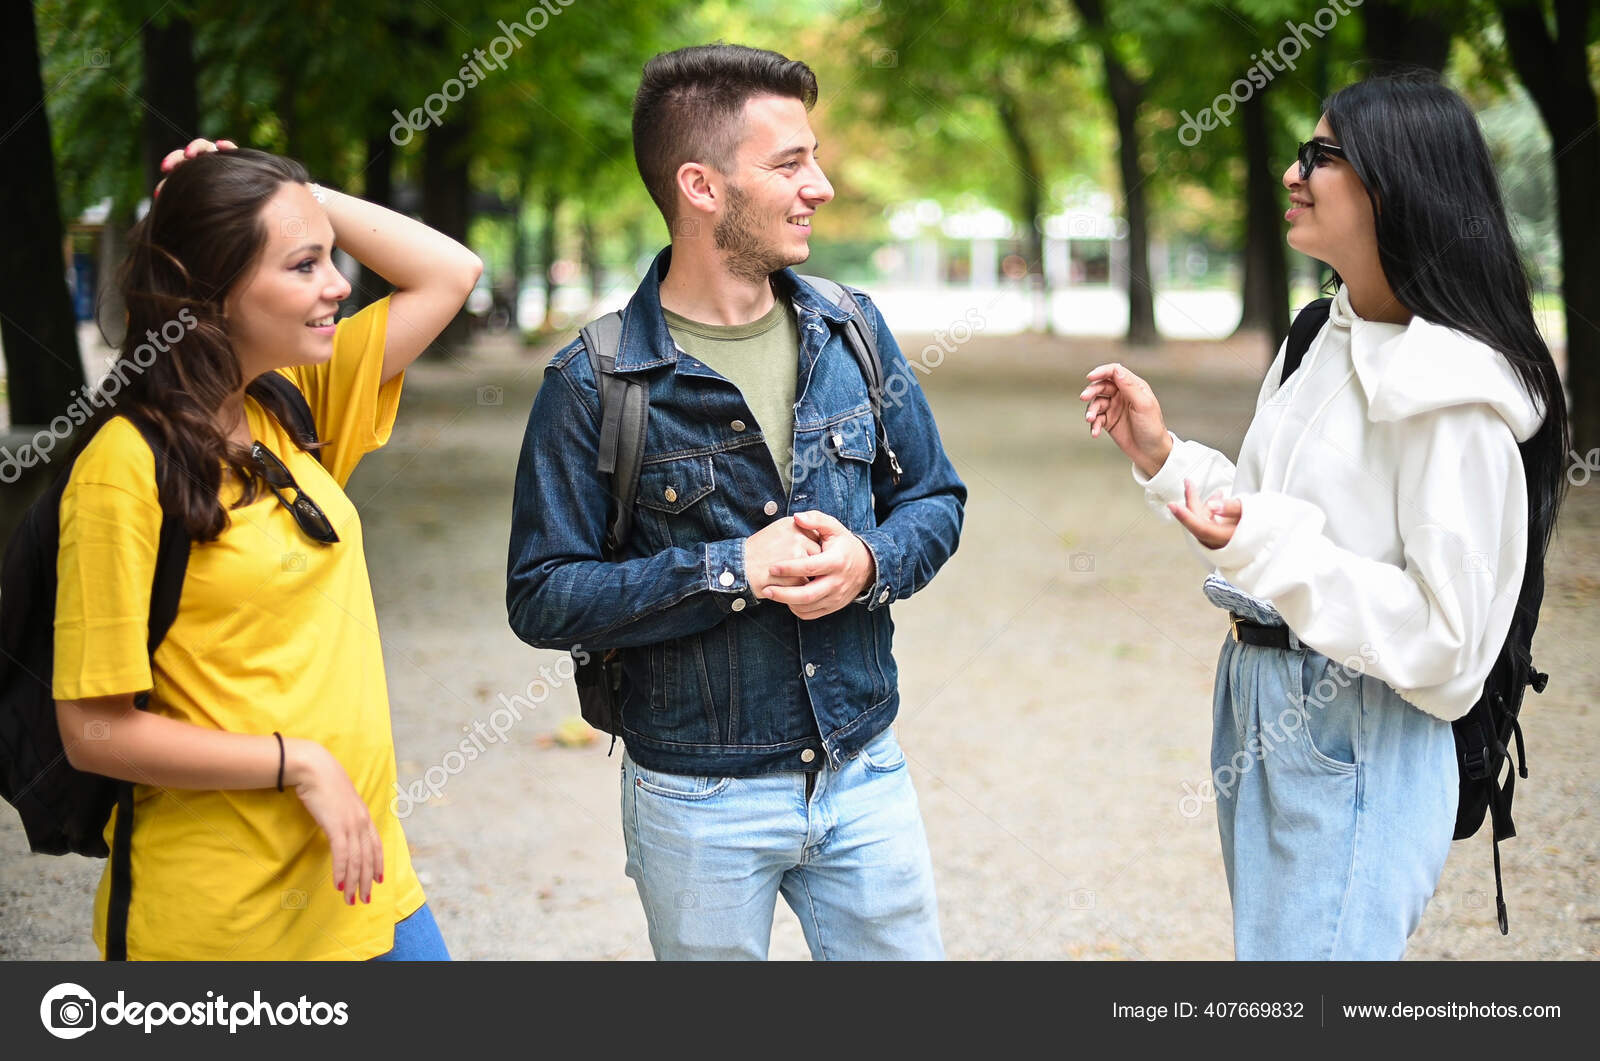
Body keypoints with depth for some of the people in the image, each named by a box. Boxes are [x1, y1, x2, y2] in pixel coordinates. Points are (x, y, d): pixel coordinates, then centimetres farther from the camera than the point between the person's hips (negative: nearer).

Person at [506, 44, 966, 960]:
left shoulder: (852, 335, 2)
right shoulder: (595, 385, -12)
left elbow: (934, 498, 10)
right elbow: (542, 599, -13)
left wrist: (870, 563, -12)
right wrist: (731, 571, -21)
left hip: (865, 773, 4)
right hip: (699, 801, -4)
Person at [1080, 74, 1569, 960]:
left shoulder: (1451, 395, -19)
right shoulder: (1324, 339, 9)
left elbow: (1446, 638, -21)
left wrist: (1266, 545, -29)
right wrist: (1163, 456, 6)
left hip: (1356, 747, -9)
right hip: (1259, 708, 10)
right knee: (1262, 940, 22)